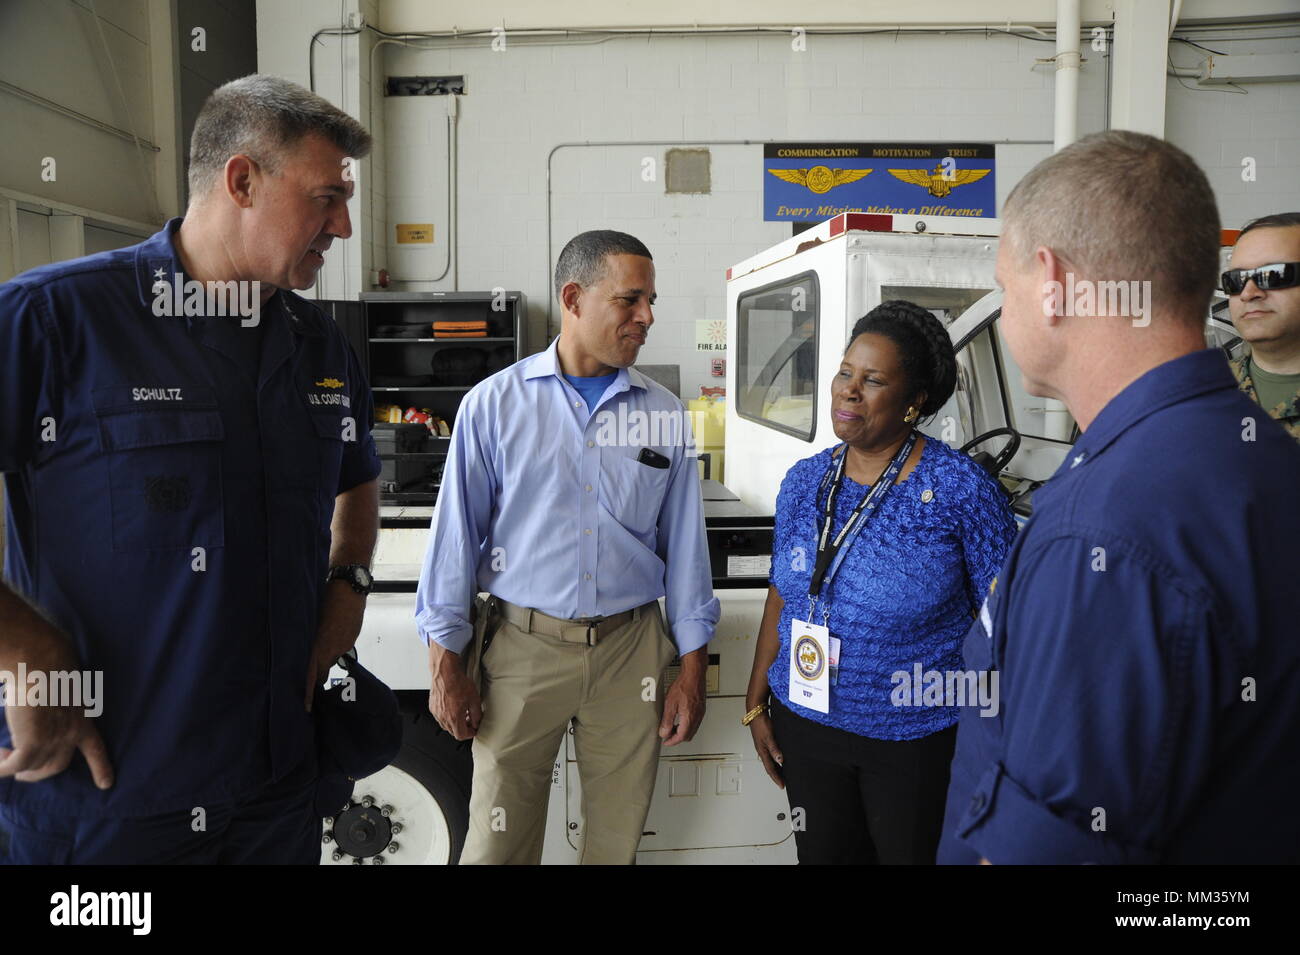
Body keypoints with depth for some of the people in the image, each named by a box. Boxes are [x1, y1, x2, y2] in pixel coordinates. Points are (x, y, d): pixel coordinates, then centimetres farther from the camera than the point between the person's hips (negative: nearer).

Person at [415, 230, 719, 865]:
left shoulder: (665, 417, 3)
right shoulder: (494, 403, -3)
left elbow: (684, 546, 6)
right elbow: (457, 535, -1)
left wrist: (692, 670, 4)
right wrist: (445, 666, -3)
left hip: (631, 650, 2)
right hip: (523, 646, -1)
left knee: (618, 837, 14)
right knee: (498, 841, 9)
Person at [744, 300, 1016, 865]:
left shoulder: (959, 489, -15)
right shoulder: (802, 481, 1)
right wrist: (756, 702, 9)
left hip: (915, 738, -4)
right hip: (805, 723, 5)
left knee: (913, 855, 13)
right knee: (822, 855, 19)